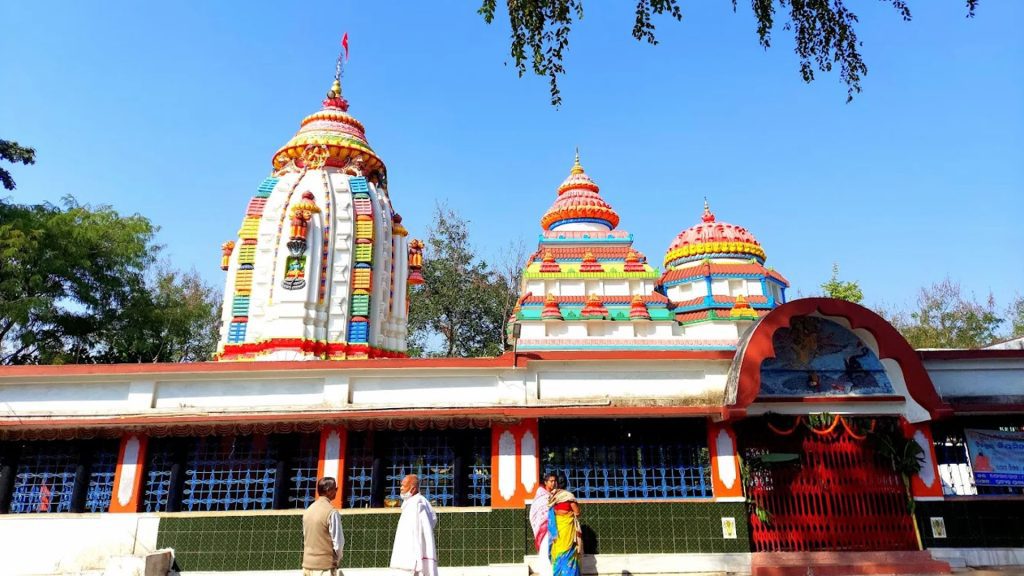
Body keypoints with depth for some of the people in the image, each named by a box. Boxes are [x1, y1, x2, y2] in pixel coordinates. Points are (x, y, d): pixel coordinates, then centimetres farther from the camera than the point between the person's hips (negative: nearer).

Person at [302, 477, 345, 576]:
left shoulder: (308, 510, 6)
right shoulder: (331, 512, -15)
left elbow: (305, 537, 13)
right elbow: (338, 542, -13)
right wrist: (336, 560, 5)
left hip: (307, 565, 7)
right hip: (325, 567, -7)